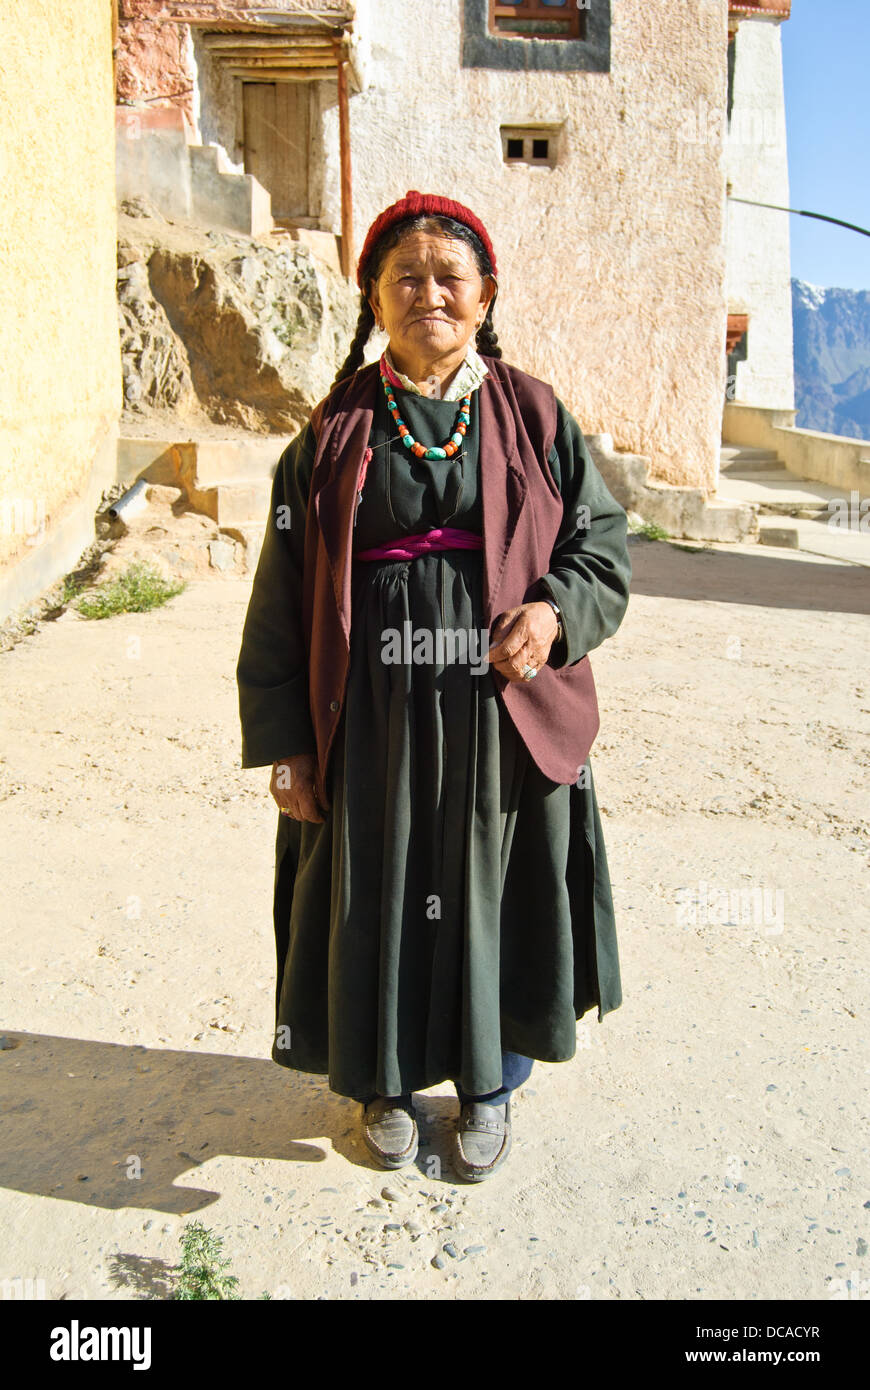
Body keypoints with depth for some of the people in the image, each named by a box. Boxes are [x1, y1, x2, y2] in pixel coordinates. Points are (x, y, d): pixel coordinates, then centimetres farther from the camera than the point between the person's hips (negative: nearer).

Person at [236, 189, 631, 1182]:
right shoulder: (334, 432, 2)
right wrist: (284, 744, -4)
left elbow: (603, 539, 6)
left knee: (492, 894, 12)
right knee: (377, 901, 11)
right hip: (372, 719, 0)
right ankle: (386, 1079, 37)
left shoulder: (533, 416, 4)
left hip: (503, 716, 1)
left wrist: (557, 610, -17)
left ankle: (488, 1081, 36)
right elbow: (283, 594, 1)